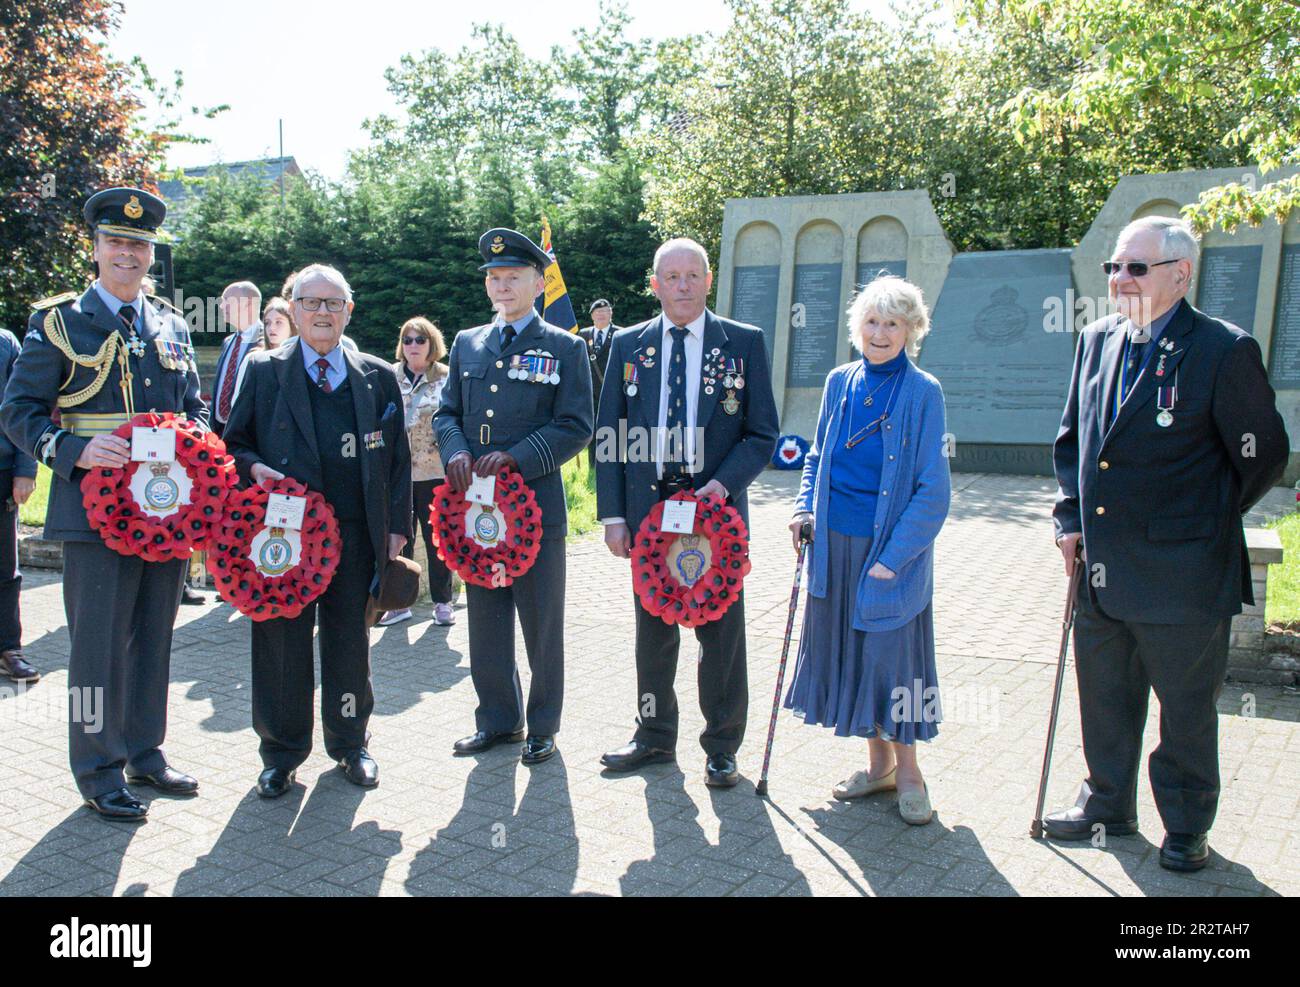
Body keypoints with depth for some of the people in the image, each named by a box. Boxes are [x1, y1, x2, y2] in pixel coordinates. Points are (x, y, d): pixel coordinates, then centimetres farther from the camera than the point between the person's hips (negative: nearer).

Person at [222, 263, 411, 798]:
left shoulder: (379, 377, 8)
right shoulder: (263, 371, 5)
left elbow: (397, 458, 9)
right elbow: (234, 442, 9)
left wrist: (397, 525, 4)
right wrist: (254, 468, -13)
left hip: (356, 533, 1)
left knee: (350, 640, 10)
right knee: (282, 641, 6)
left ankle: (350, 743, 27)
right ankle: (282, 751, 22)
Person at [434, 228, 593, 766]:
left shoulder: (565, 347, 0)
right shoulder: (467, 343, 13)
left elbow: (576, 426, -7)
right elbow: (447, 412, 14)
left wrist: (517, 456, -18)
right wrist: (456, 450, -8)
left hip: (536, 505, -4)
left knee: (541, 623, 6)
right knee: (485, 619, 13)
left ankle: (542, 726, 22)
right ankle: (497, 719, 28)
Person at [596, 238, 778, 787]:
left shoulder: (744, 342, 0)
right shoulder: (628, 345, 6)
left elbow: (762, 434, -1)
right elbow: (607, 437, 5)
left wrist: (724, 483, -17)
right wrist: (612, 514, -3)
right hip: (647, 509, 2)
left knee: (721, 634, 6)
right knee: (653, 632, 14)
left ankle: (721, 748, 23)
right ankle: (655, 737, 31)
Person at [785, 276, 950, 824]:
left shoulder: (923, 392, -9)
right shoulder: (840, 381, 6)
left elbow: (932, 490, -11)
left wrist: (893, 557, -16)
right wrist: (806, 507, 1)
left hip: (892, 547, -5)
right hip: (836, 543, 5)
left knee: (891, 652, 2)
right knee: (850, 649, 11)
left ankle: (906, 770, 22)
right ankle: (878, 761, 28)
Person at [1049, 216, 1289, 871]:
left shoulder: (1224, 351, -12)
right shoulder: (1097, 340, 6)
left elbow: (1264, 455, -5)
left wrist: (1203, 526, 0)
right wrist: (1071, 518, 5)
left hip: (1182, 576, -5)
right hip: (1101, 570, 6)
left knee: (1186, 708, 12)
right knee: (1104, 698, 19)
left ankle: (1187, 825, 32)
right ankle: (1107, 805, 38)